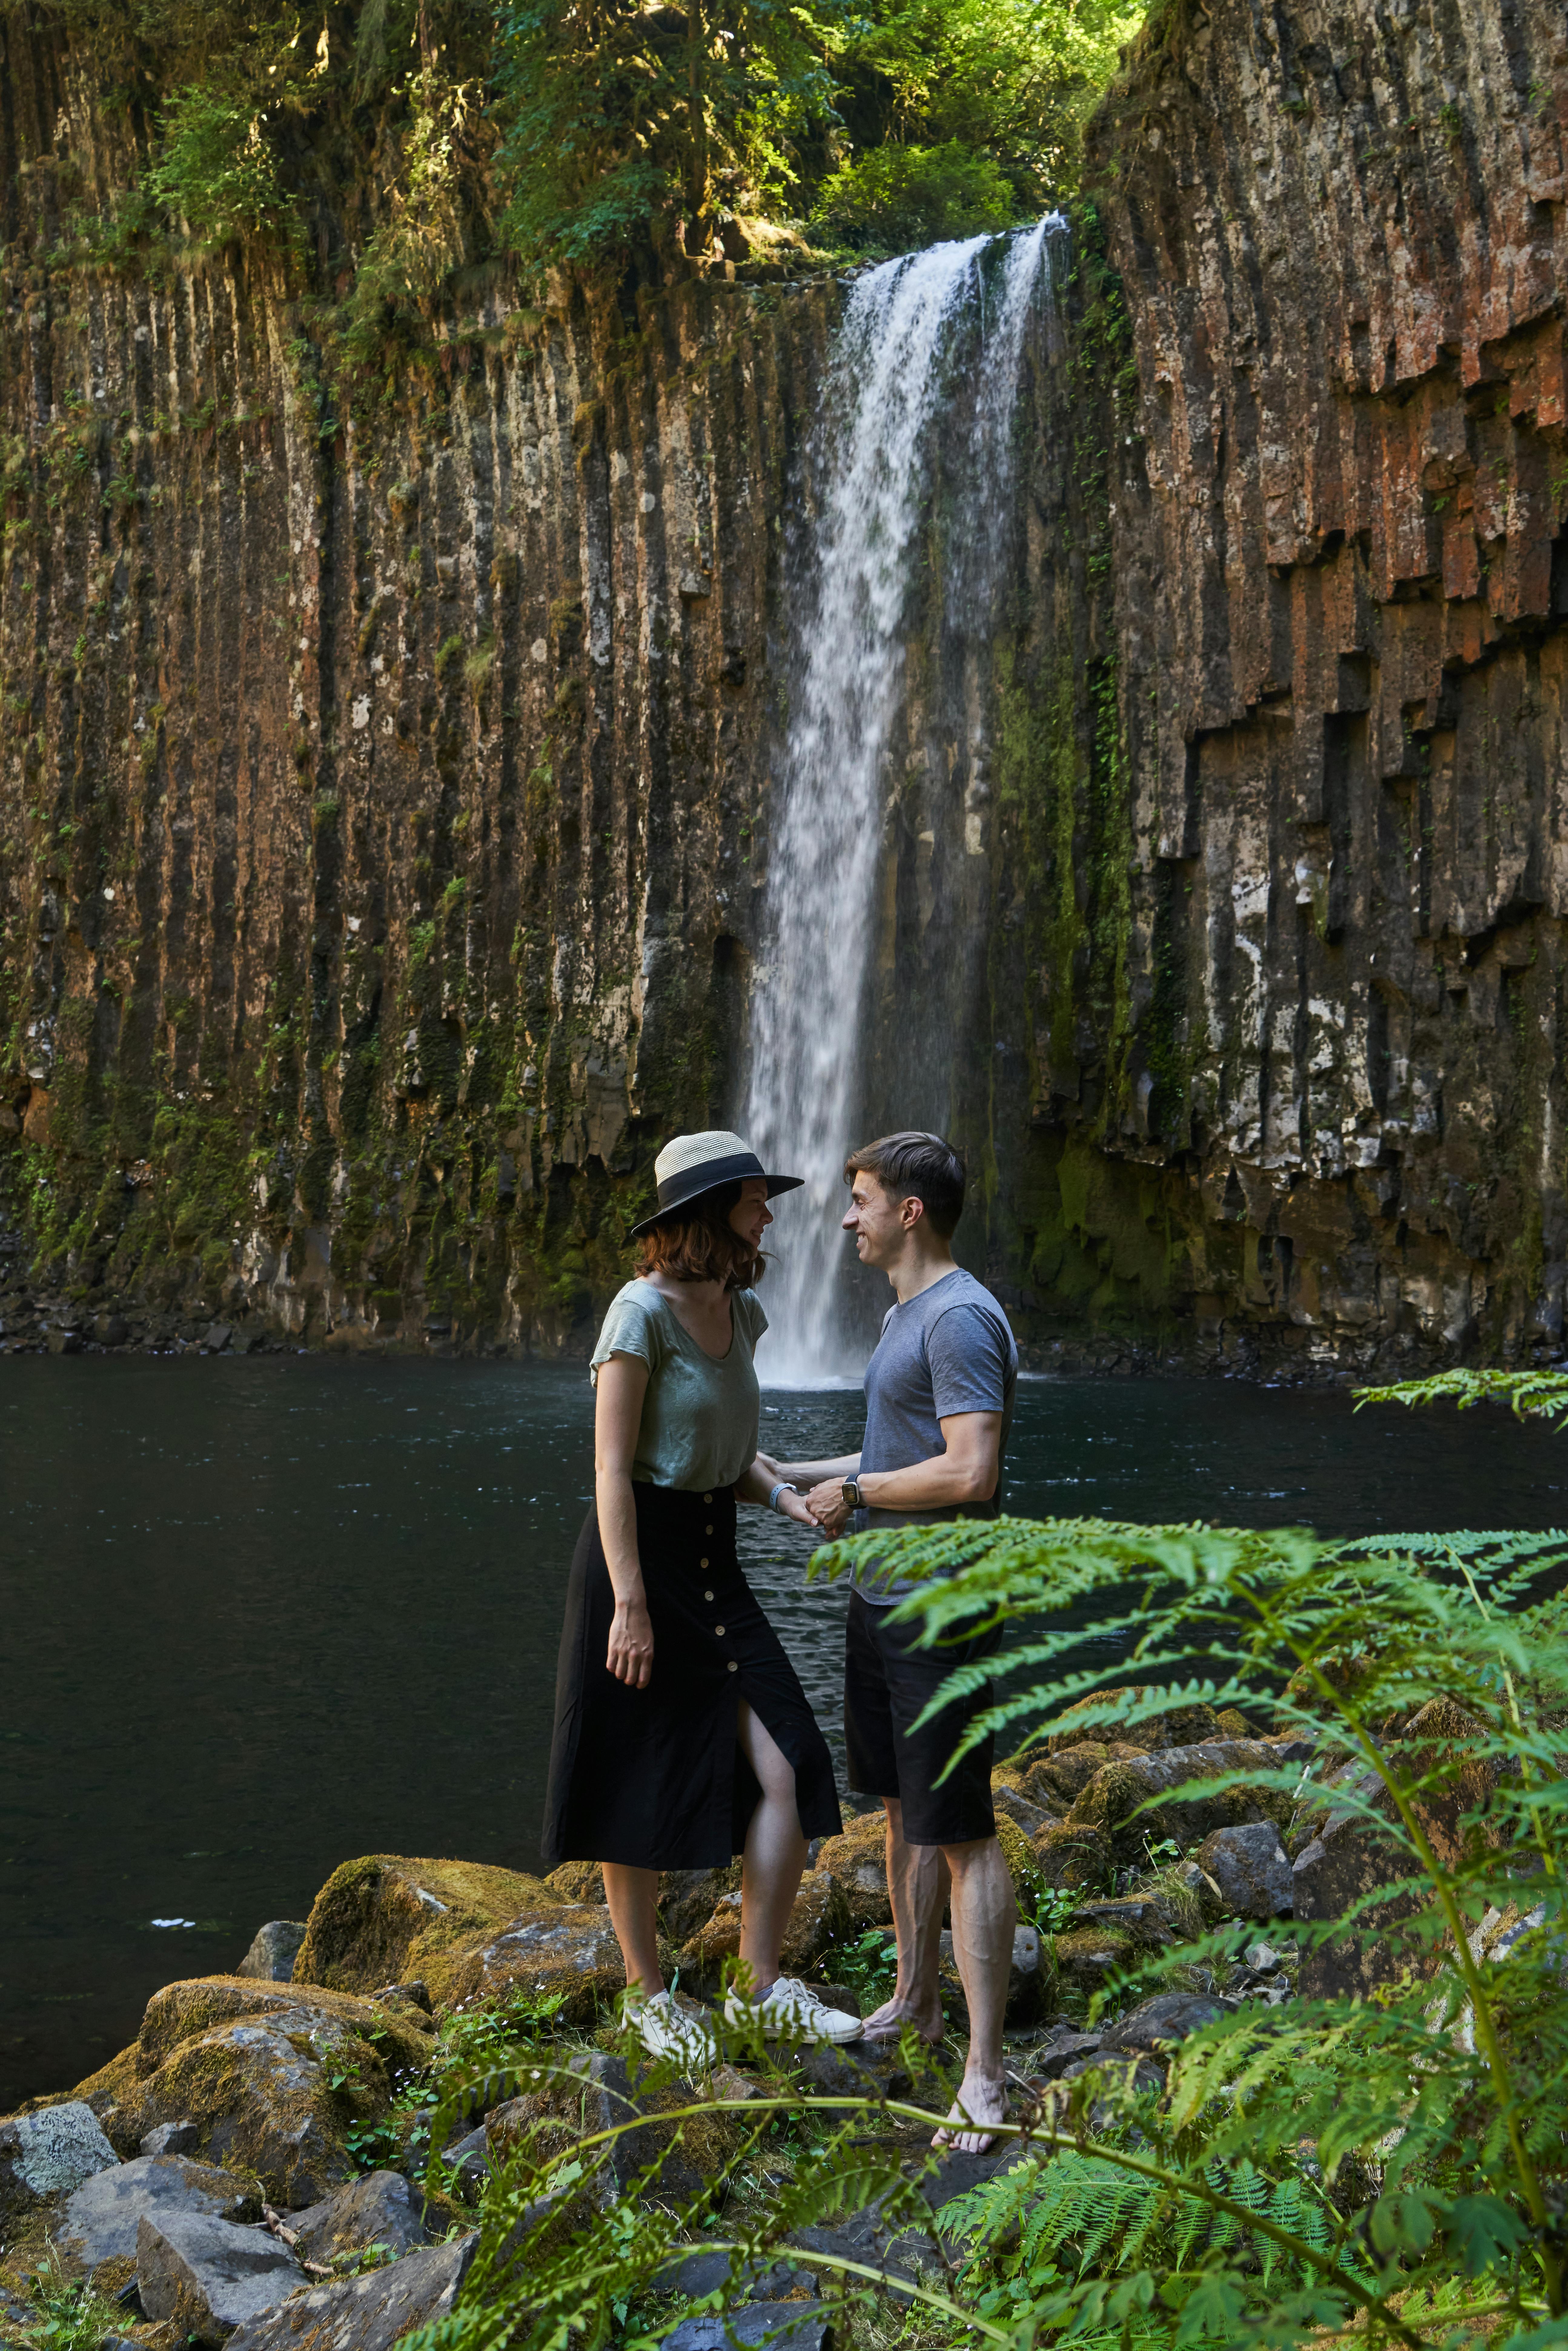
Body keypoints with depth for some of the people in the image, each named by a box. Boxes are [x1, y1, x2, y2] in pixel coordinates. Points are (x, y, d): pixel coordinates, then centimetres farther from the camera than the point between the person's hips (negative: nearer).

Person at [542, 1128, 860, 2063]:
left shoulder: (743, 1312, 9)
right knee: (643, 1793, 3)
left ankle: (763, 1986, 7)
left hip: (714, 1564, 7)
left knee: (786, 1775, -3)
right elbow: (612, 1468, -16)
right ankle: (647, 1992, 18)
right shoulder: (643, 1311, -15)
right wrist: (632, 1605, -20)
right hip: (637, 1557, -7)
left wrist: (785, 1495, -2)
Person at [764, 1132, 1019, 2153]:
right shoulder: (905, 1315, 16)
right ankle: (915, 1999, 34)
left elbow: (971, 1473, -26)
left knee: (960, 1829, -9)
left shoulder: (962, 1319, -17)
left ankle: (986, 2078, -8)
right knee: (904, 1808, 19)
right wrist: (787, 1476, 24)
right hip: (881, 1597, 10)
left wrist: (855, 1495, -13)